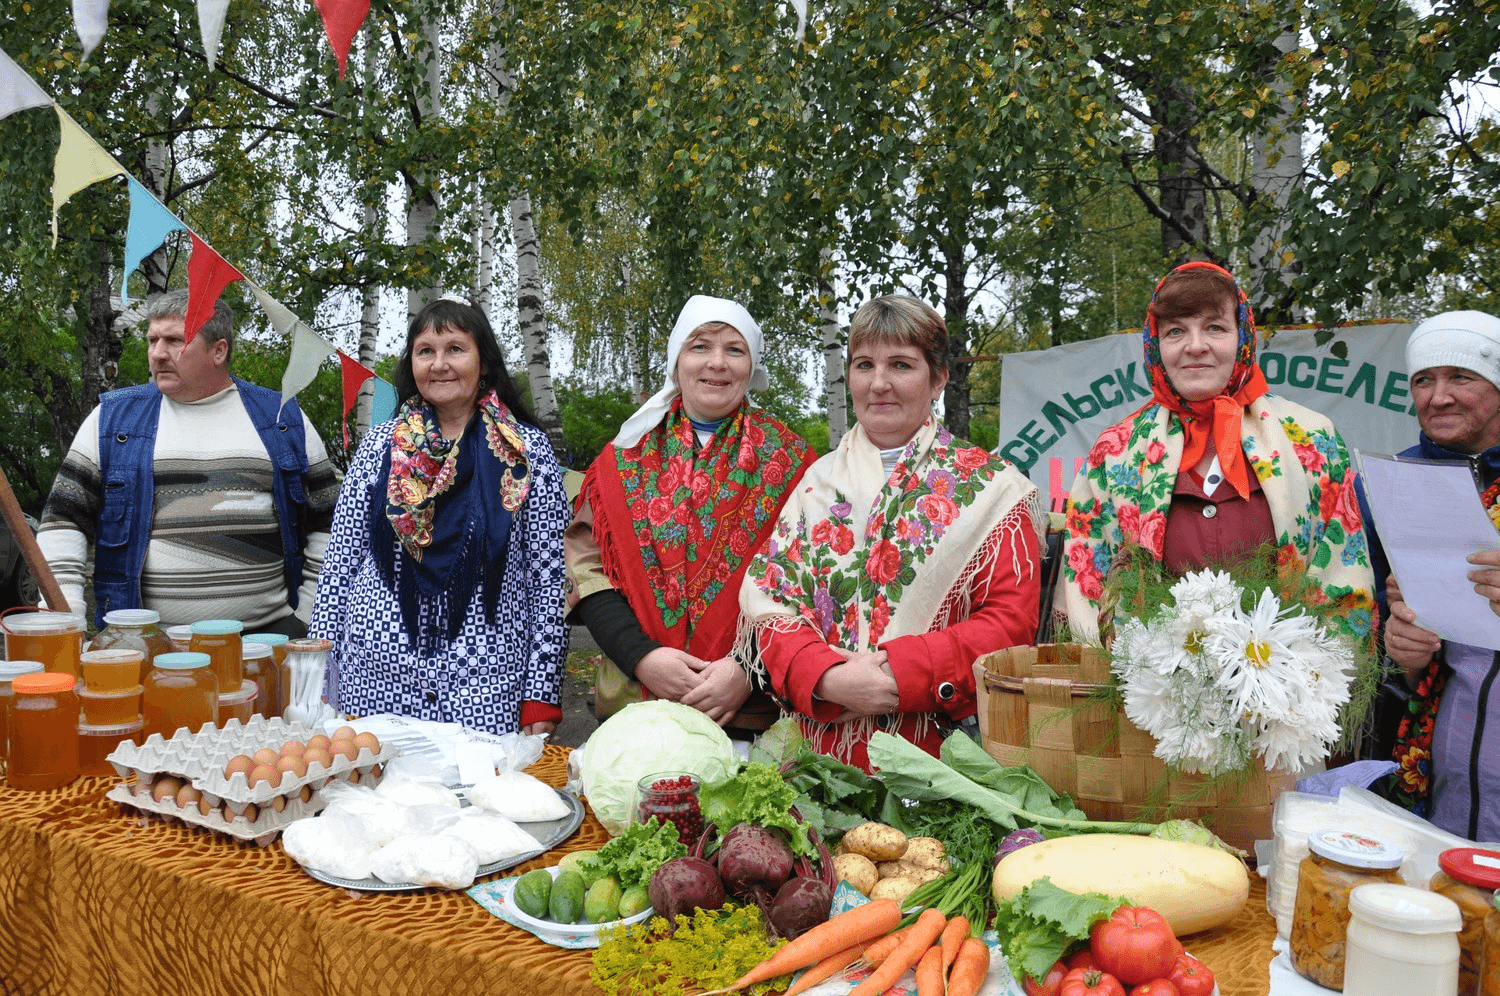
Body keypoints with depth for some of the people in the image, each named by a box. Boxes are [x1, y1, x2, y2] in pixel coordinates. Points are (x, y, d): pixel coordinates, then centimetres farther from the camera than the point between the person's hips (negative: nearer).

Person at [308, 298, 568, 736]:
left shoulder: (527, 452, 1)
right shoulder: (380, 444, 7)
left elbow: (548, 578, 0)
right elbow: (340, 562, 10)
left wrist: (541, 697, -4)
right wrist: (317, 676, 5)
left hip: (485, 687, -2)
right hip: (374, 682, 2)